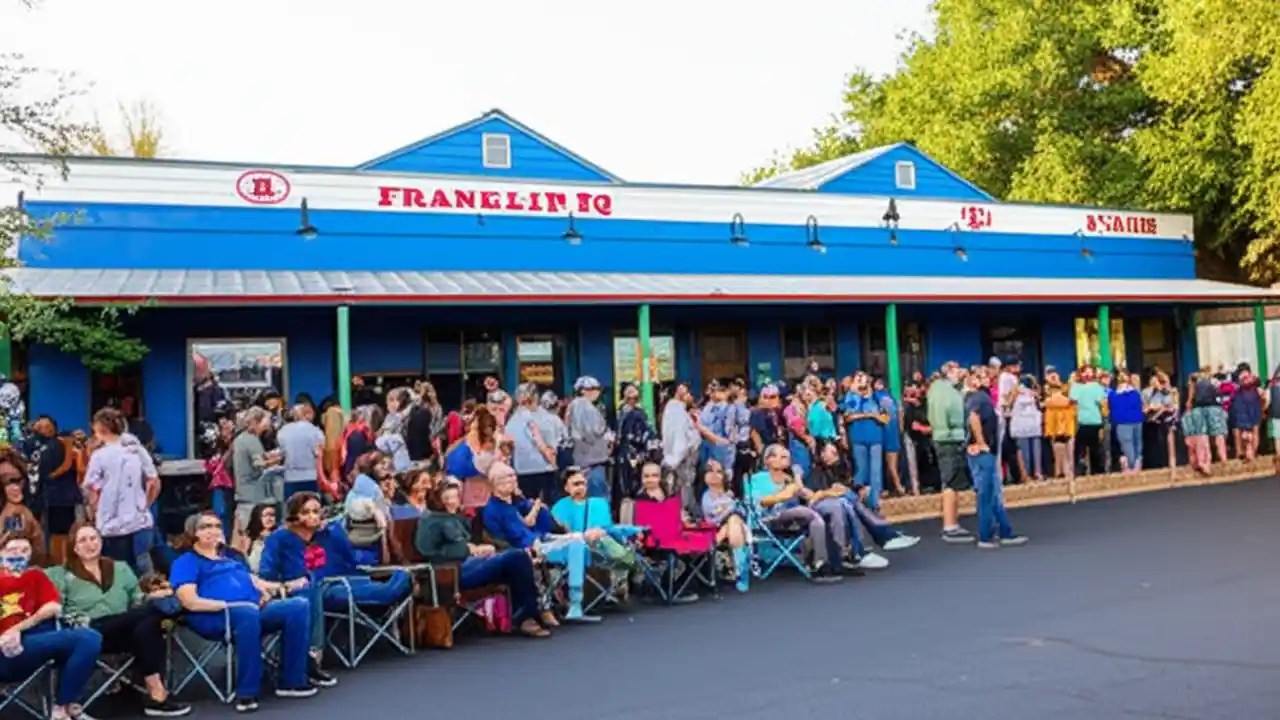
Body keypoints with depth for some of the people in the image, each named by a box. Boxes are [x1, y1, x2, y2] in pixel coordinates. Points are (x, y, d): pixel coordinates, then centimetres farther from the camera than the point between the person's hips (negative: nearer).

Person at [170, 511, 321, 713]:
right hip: (216, 618, -6)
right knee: (246, 611, -41)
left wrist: (284, 587, 11)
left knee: (299, 605, -20)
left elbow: (253, 581, 28)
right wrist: (230, 605, -14)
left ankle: (292, 680, -16)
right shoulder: (186, 562, 9)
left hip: (255, 610, 7)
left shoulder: (229, 557, 31)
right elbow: (191, 602, -6)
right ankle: (247, 693, -36)